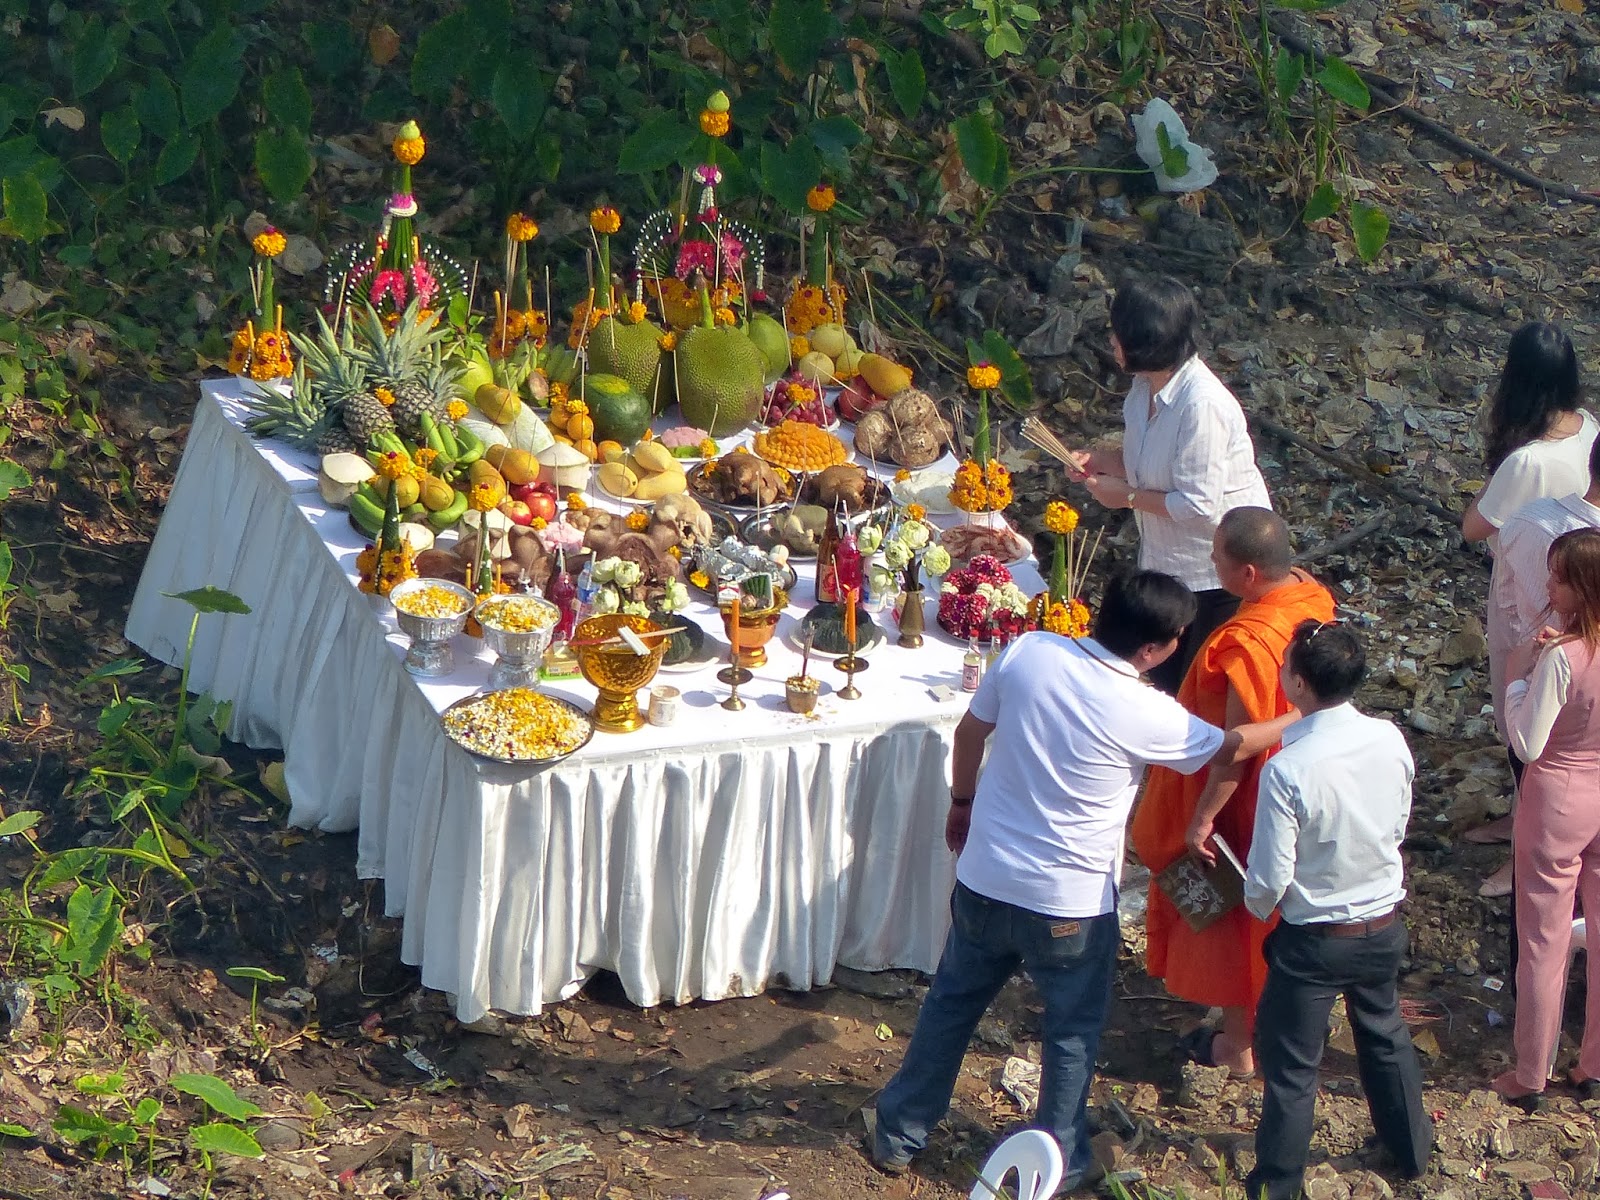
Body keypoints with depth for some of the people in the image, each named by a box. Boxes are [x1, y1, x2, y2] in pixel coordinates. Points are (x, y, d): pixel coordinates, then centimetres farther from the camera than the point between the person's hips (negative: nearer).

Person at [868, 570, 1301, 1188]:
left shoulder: (1028, 651, -12)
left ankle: (898, 1134, 37)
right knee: (1073, 1033, 20)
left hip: (983, 882, 4)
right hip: (1070, 905, -4)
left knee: (951, 1004, 23)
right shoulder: (1145, 714, -21)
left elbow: (969, 731, 3)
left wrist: (962, 801, 21)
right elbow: (1230, 748, -3)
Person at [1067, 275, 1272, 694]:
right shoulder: (1146, 387, -1)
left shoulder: (1202, 404, -29)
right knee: (1159, 676, 19)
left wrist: (1128, 496, -19)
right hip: (1167, 558, 9)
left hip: (1216, 569, -9)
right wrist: (1100, 461, -3)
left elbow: (1198, 505, -29)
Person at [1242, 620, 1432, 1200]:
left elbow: (1269, 880, -21)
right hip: (1384, 928, 6)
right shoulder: (1391, 741, -14)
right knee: (1385, 1037, 29)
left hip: (1314, 940, -5)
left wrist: (1258, 907, 1)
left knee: (1291, 1067, 13)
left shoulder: (1287, 769, -29)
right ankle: (1410, 1147, 48)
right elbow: (1398, 828, 4)